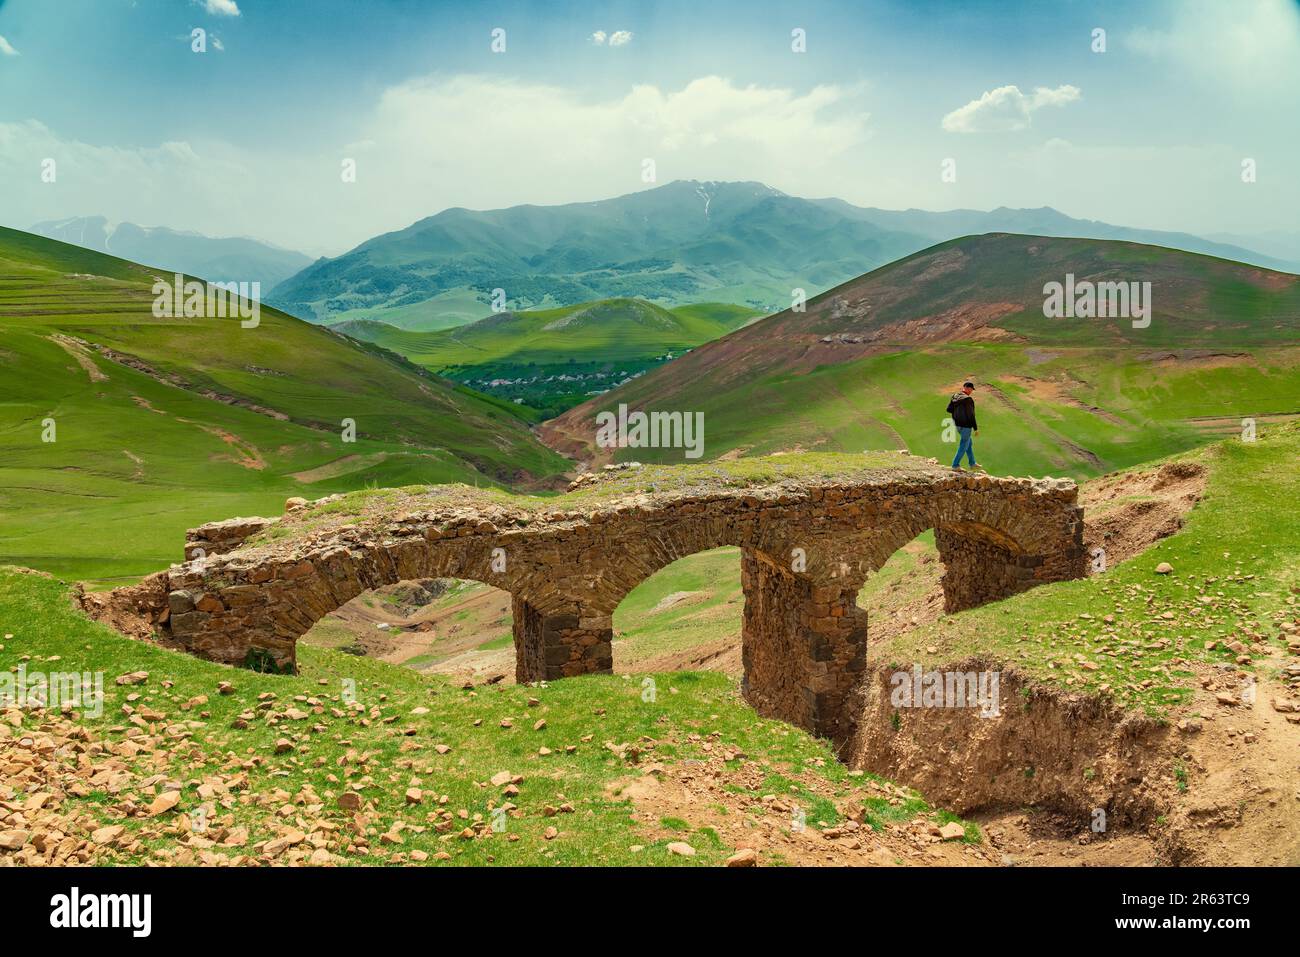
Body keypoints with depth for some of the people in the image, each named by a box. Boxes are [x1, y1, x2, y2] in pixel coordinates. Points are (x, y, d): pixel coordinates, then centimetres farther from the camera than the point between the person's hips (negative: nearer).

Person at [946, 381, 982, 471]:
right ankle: (955, 465, 11)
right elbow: (971, 415, -21)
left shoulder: (954, 397, 0)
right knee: (963, 446, 5)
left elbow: (949, 409, 4)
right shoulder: (968, 400, -22)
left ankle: (972, 463, 33)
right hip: (966, 426, -8)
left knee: (969, 443, 23)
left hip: (957, 424, 8)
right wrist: (976, 428, -13)